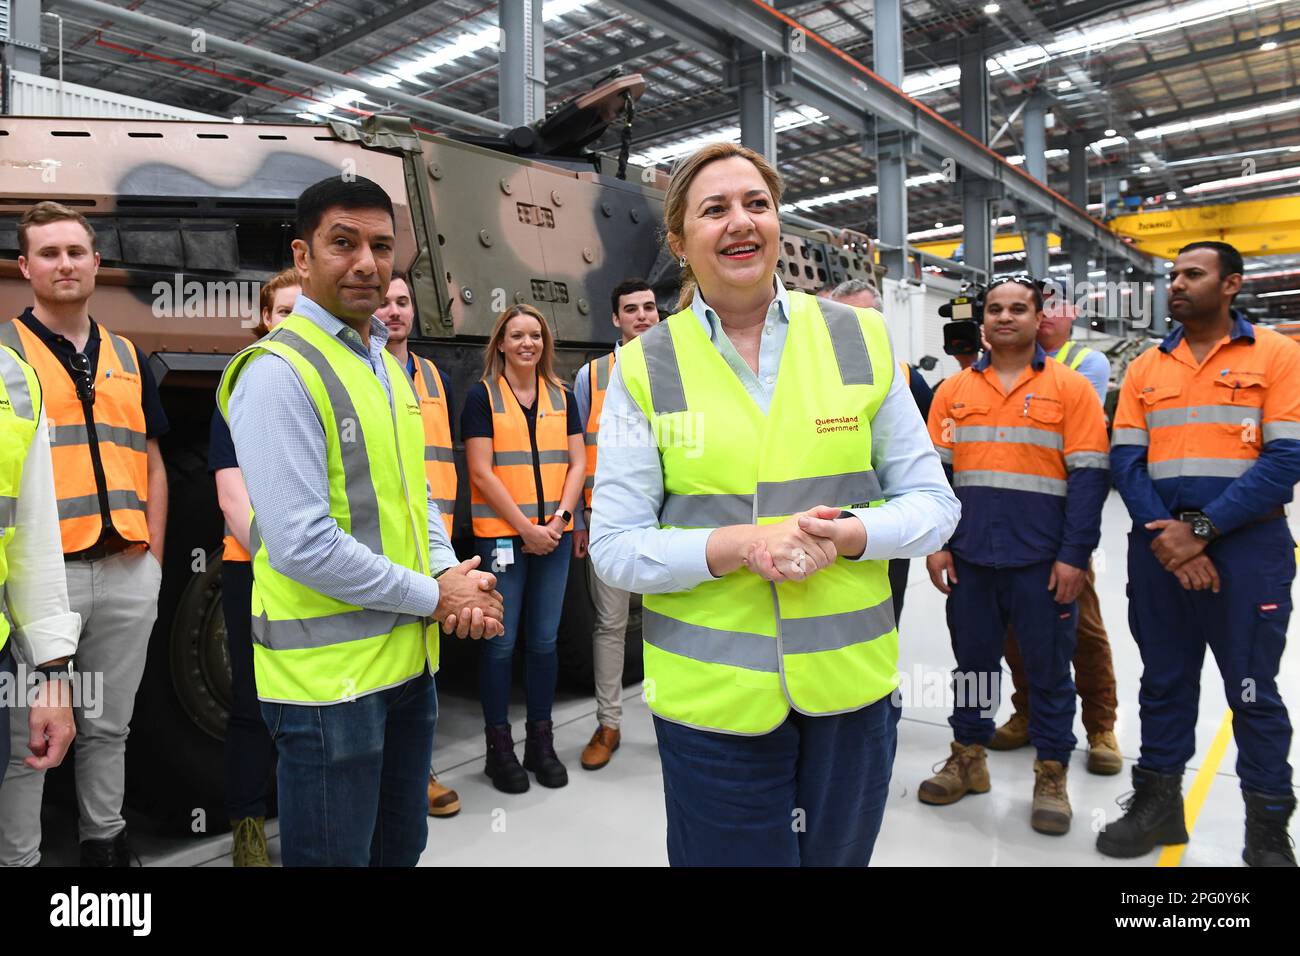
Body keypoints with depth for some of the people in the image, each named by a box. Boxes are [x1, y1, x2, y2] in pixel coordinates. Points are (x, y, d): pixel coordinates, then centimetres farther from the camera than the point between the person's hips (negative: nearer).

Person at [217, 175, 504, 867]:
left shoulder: (388, 366, 11)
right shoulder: (278, 372, -16)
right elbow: (301, 546, -23)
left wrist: (452, 574, -2)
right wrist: (432, 595, -14)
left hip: (410, 659, 8)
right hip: (329, 675, -8)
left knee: (401, 848, 23)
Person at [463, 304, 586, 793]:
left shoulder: (561, 396, 10)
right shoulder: (482, 395, -2)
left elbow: (577, 463, 7)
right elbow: (481, 472, -8)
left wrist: (560, 519, -7)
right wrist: (525, 528, -11)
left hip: (553, 535, 4)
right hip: (500, 534, -3)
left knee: (544, 639, 10)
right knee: (501, 642, 3)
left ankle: (541, 741, 23)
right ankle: (498, 746, 17)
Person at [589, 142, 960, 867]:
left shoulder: (861, 339, 1)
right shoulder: (644, 368, -4)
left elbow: (933, 503, 2)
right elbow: (614, 548, -6)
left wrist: (843, 534, -18)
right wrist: (740, 544, -22)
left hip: (852, 683, 2)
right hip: (710, 696, -2)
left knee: (839, 855, 21)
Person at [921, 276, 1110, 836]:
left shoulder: (1070, 388, 0)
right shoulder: (953, 391, 8)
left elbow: (1088, 476, -5)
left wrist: (1074, 556, -10)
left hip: (1043, 561, -2)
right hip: (970, 557, 3)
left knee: (1048, 668, 9)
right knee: (972, 660, 14)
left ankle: (1051, 776, 24)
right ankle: (968, 758, 31)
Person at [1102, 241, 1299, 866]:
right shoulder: (1144, 368, 9)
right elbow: (1125, 459, 2)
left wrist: (1203, 529, -17)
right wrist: (1163, 533, -12)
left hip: (1246, 546, -3)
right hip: (1160, 548, 4)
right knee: (1164, 681, 13)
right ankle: (1157, 801, 27)